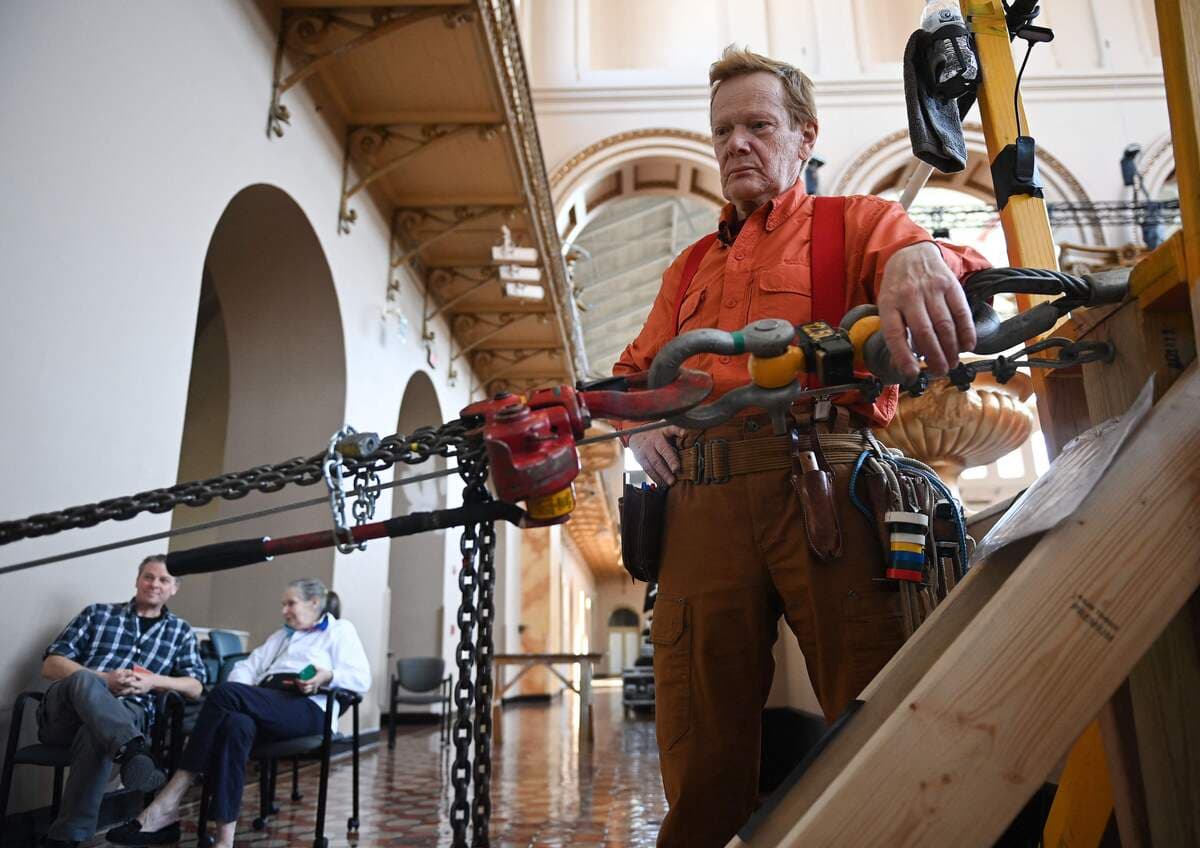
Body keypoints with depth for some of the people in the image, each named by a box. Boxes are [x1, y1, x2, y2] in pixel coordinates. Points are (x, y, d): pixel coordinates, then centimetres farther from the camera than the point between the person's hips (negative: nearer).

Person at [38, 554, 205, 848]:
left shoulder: (181, 631, 20)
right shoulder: (98, 613, 18)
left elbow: (195, 687, 11)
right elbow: (51, 664, 9)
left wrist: (152, 682, -8)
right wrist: (104, 679, -8)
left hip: (128, 712, 0)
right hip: (65, 711, 0)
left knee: (95, 733, -37)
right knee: (84, 679, -36)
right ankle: (134, 751, -61)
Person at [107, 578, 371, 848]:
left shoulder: (341, 630, 14)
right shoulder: (281, 635, 35)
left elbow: (361, 678, 0)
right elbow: (248, 665, 21)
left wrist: (328, 677, -19)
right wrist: (243, 694, -1)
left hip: (308, 709, -6)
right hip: (268, 707, 6)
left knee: (224, 694, -27)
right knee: (236, 726, -31)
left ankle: (168, 805, -30)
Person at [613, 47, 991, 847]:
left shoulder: (856, 223, 17)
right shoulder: (688, 269, 31)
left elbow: (965, 284, -1)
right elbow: (637, 367, 31)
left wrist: (922, 255, -25)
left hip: (827, 487, -3)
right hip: (702, 502, 4)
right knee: (703, 760, 3)